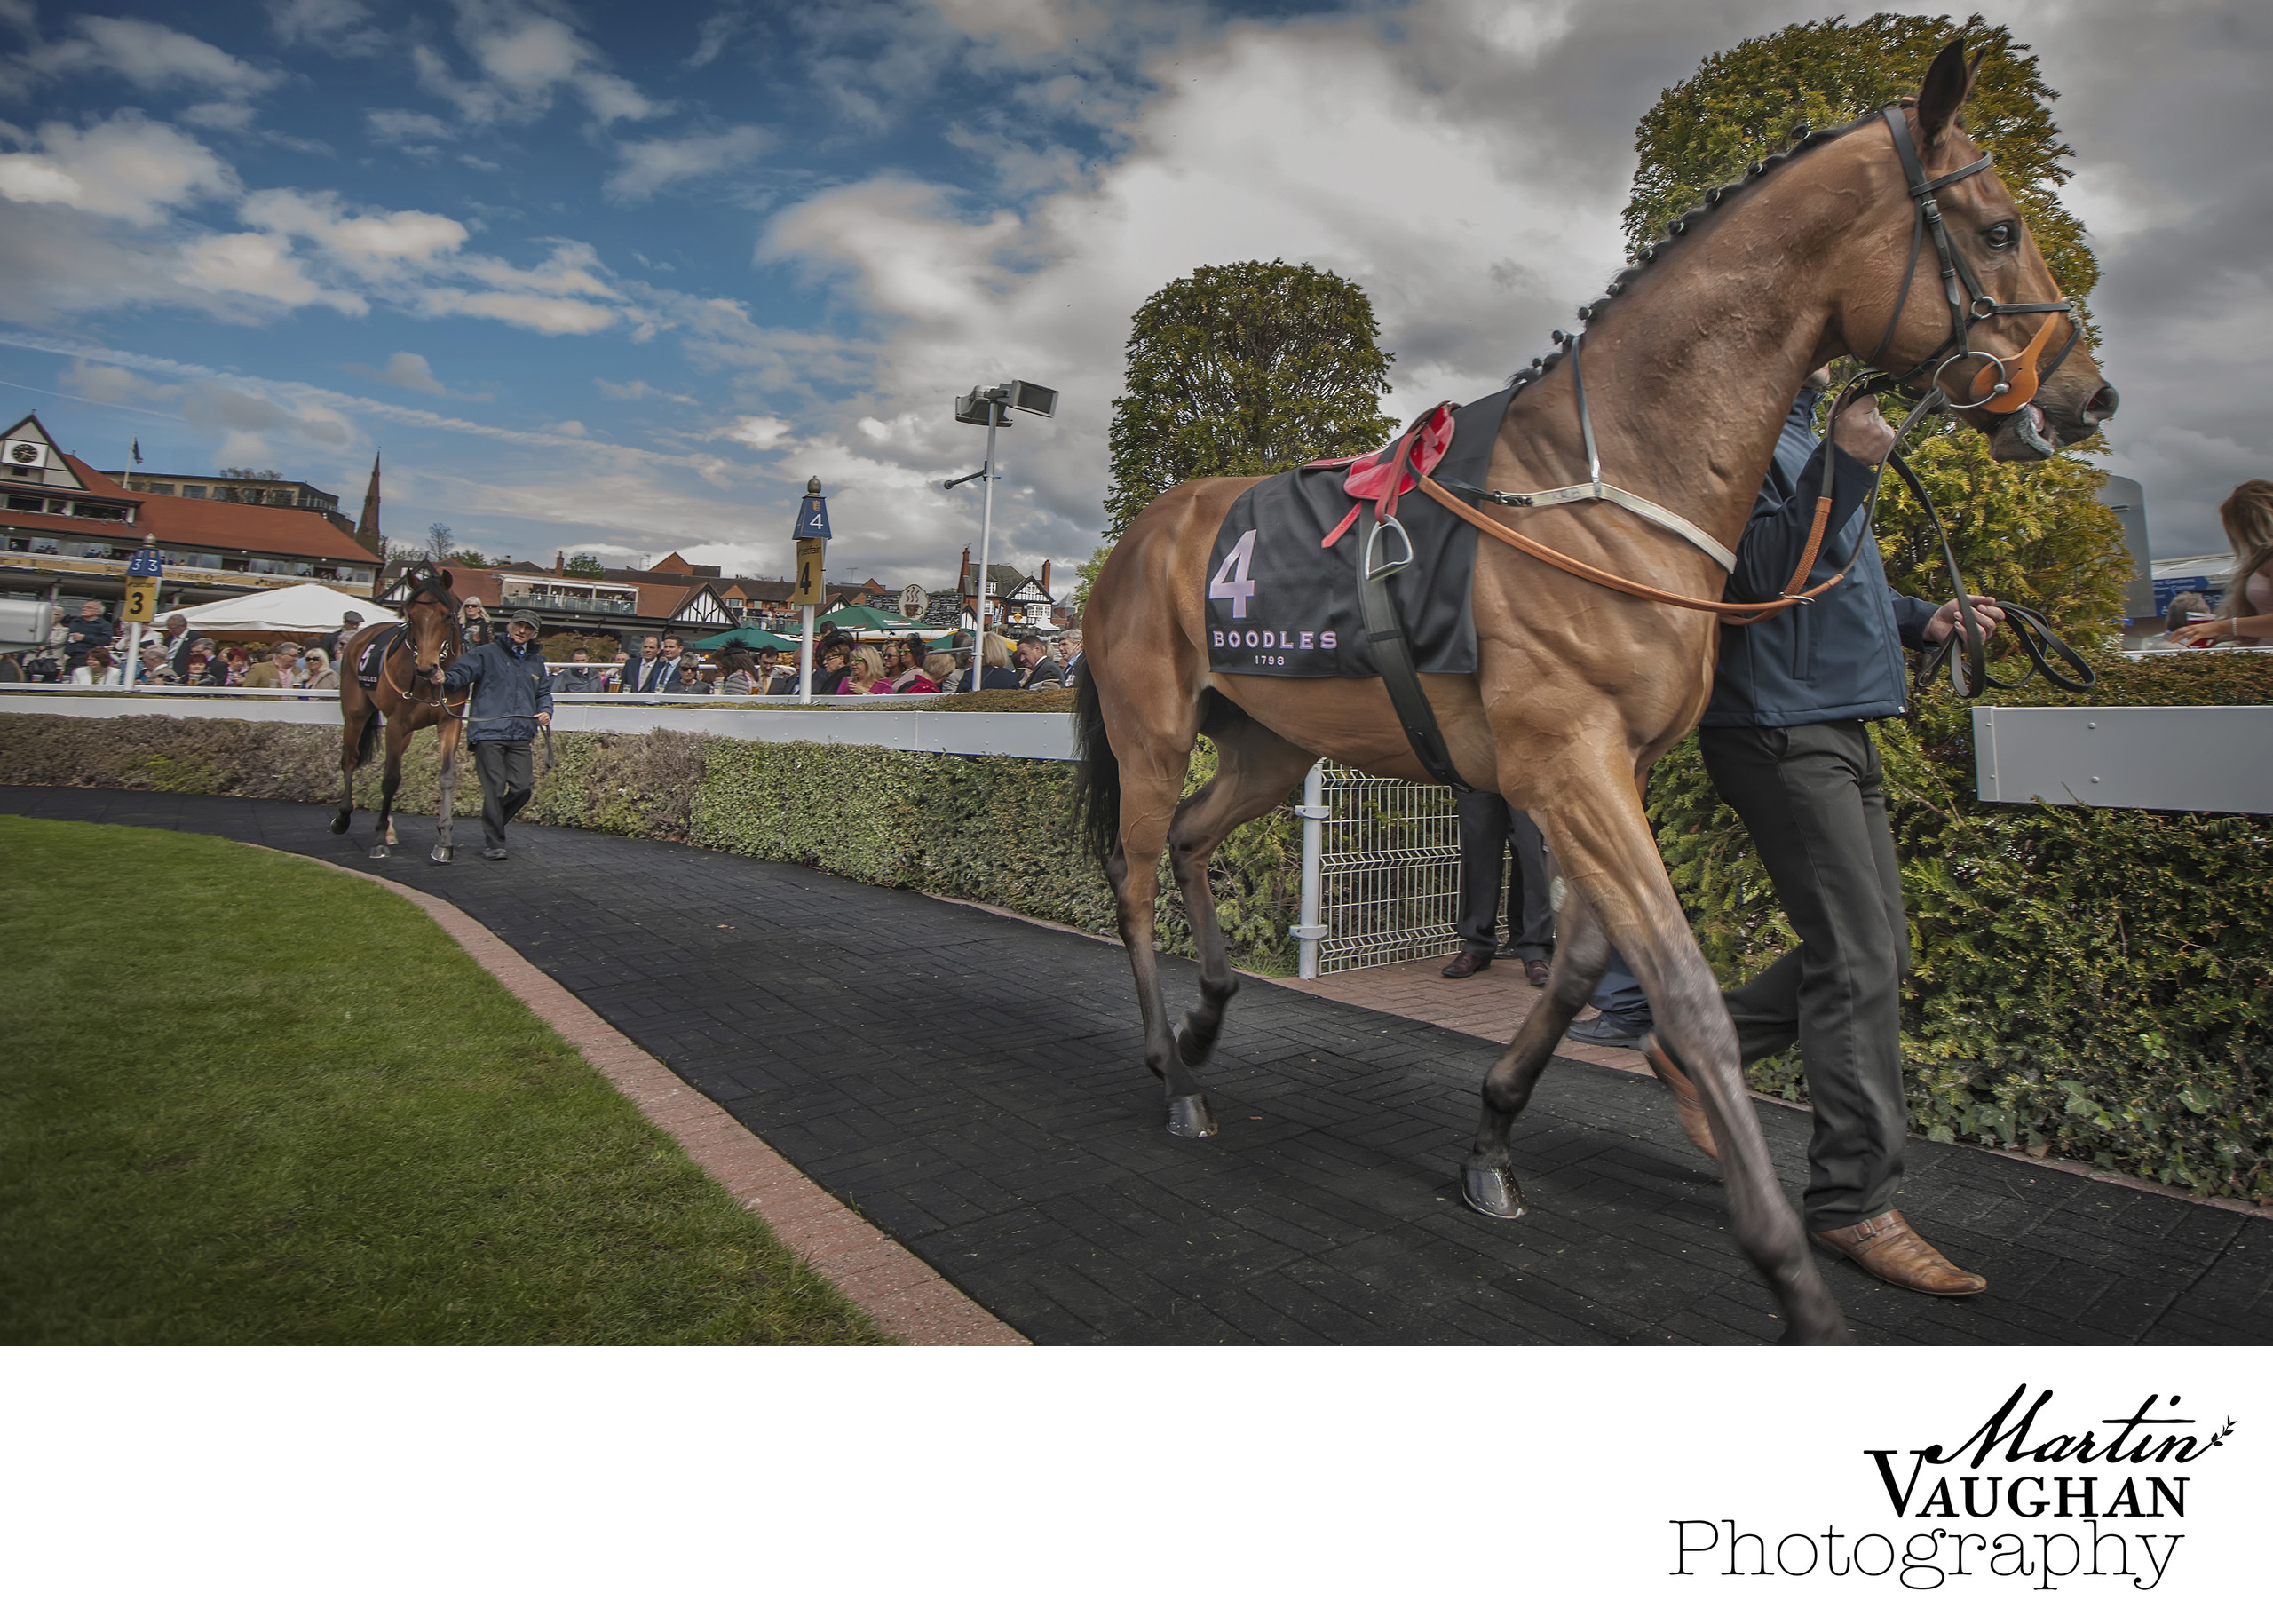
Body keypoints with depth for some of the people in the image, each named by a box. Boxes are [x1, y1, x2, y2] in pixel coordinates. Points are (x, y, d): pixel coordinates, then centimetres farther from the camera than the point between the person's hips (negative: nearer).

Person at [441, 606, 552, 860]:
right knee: (495, 789, -7)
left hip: (520, 737, 4)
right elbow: (460, 673, -6)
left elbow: (544, 693, 28)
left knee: (522, 787, -3)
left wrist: (546, 711, 7)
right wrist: (445, 680, -29)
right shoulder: (486, 654, 5)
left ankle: (493, 824, 23)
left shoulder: (537, 662, 20)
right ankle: (493, 843, 4)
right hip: (488, 732, -4)